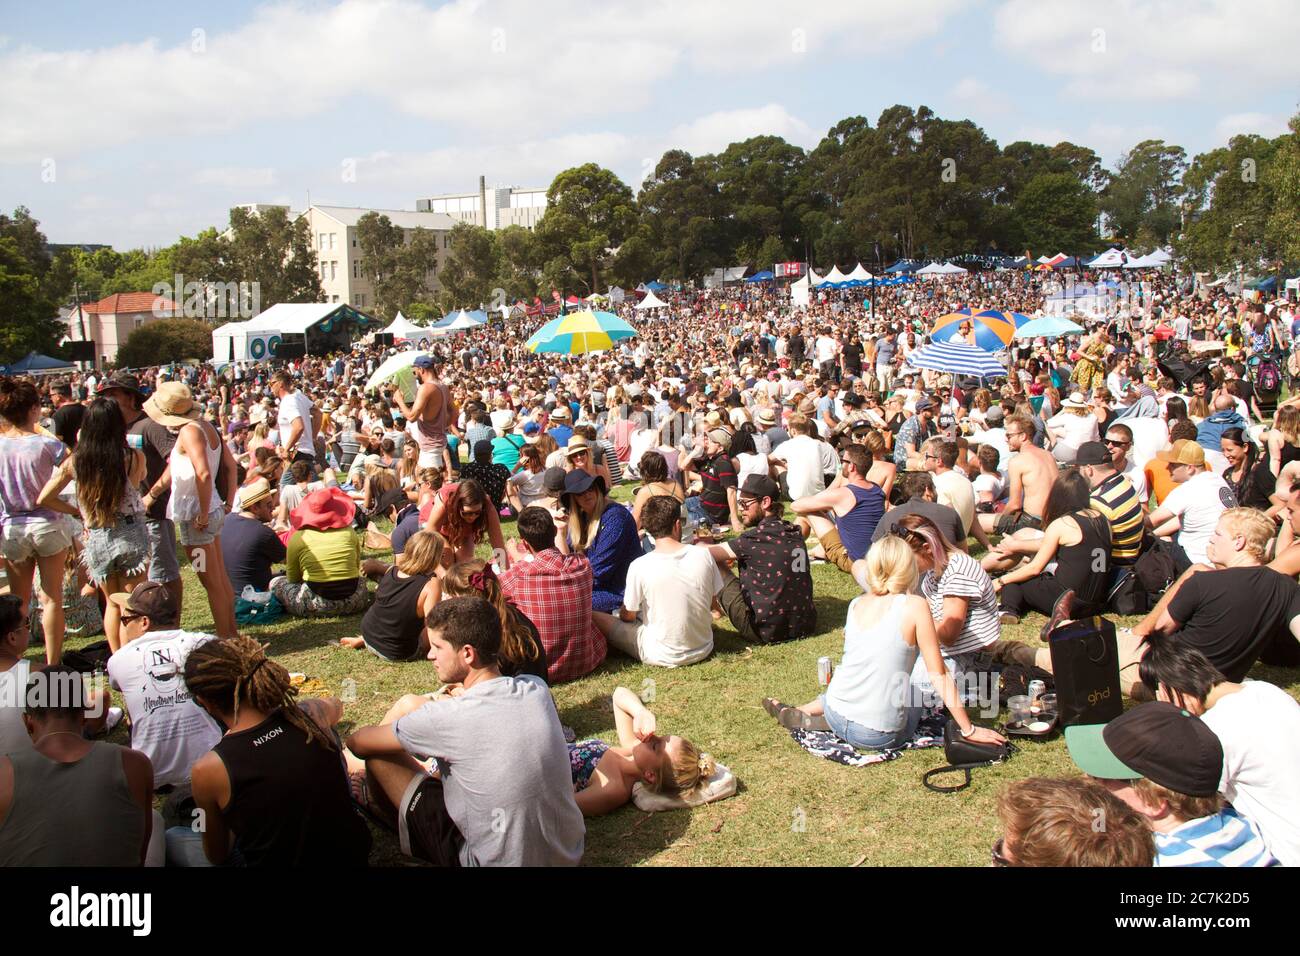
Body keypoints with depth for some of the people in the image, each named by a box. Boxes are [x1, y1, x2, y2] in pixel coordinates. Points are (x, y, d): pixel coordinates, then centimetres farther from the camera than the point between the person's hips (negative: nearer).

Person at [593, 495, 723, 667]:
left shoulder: (639, 566, -19)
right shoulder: (703, 554, -11)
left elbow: (627, 616, -6)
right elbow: (712, 601, 3)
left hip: (662, 657, -5)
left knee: (593, 618, 3)